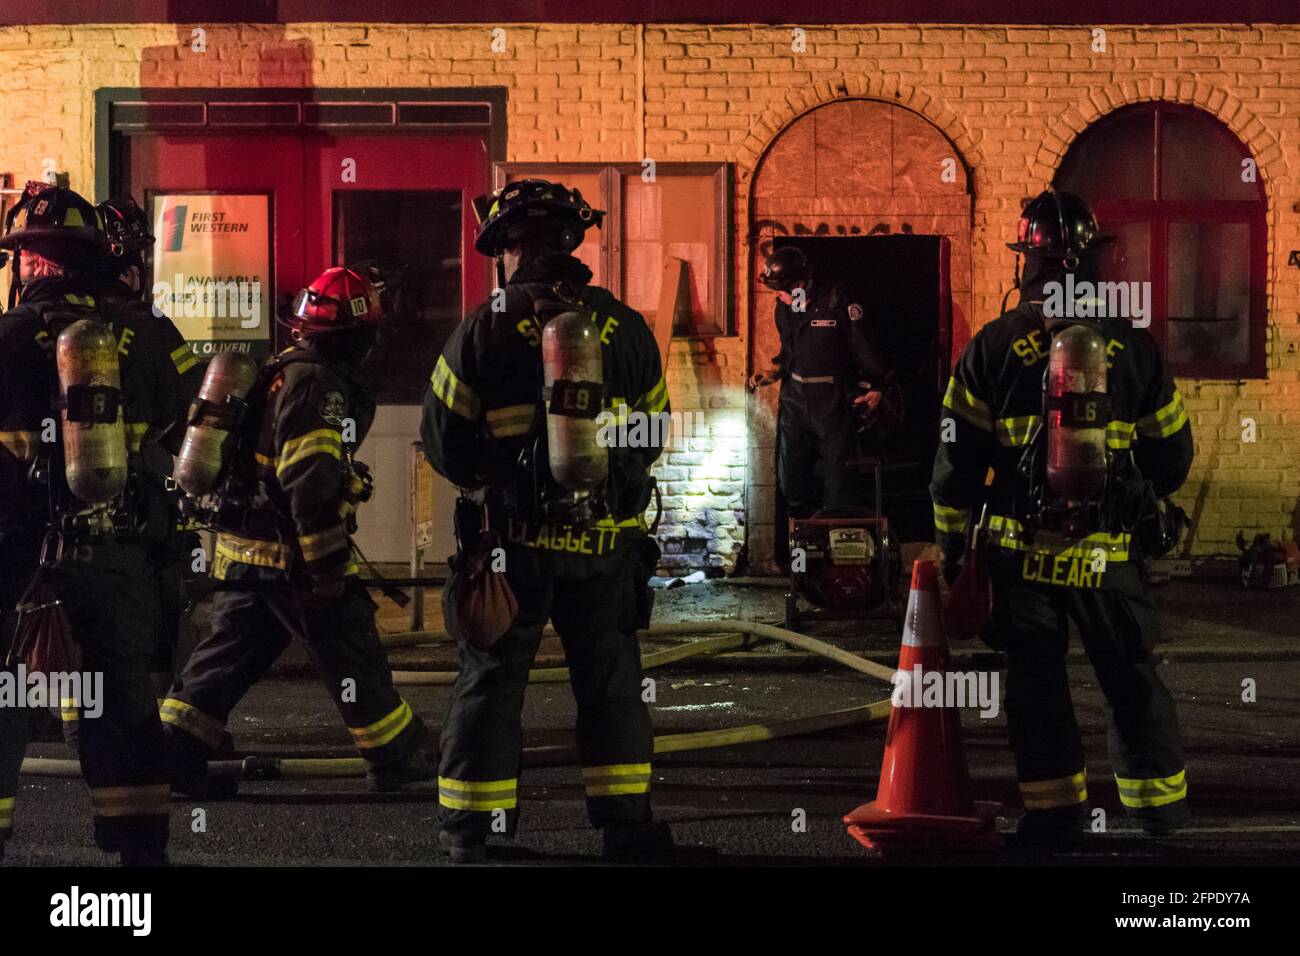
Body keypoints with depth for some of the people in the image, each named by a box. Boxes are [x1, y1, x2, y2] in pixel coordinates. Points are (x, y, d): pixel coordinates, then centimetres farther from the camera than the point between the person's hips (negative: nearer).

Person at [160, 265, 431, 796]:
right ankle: (396, 758, 9)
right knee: (351, 654, 0)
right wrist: (328, 565, -22)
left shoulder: (282, 371, 15)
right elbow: (311, 482, -23)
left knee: (231, 649, 11)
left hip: (243, 549, 10)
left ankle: (175, 749, 9)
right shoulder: (318, 384, -17)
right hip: (291, 552, -10)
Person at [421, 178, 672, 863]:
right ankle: (625, 821, 14)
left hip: (518, 533, -2)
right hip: (607, 539, 2)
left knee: (491, 678, 7)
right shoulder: (624, 327, 4)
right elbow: (655, 431, 11)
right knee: (610, 679, 12)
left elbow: (442, 435, -3)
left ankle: (471, 829, 12)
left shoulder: (486, 328, -6)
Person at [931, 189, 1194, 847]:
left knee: (1036, 677, 8)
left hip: (1022, 547, -1)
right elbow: (1172, 452, 9)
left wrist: (950, 539, 7)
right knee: (1131, 677, 12)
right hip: (1110, 553, 1)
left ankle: (1054, 810, 9)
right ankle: (1160, 801, 20)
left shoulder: (993, 347, -7)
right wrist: (1140, 499, 29)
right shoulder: (1133, 347, -1)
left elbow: (957, 456, -4)